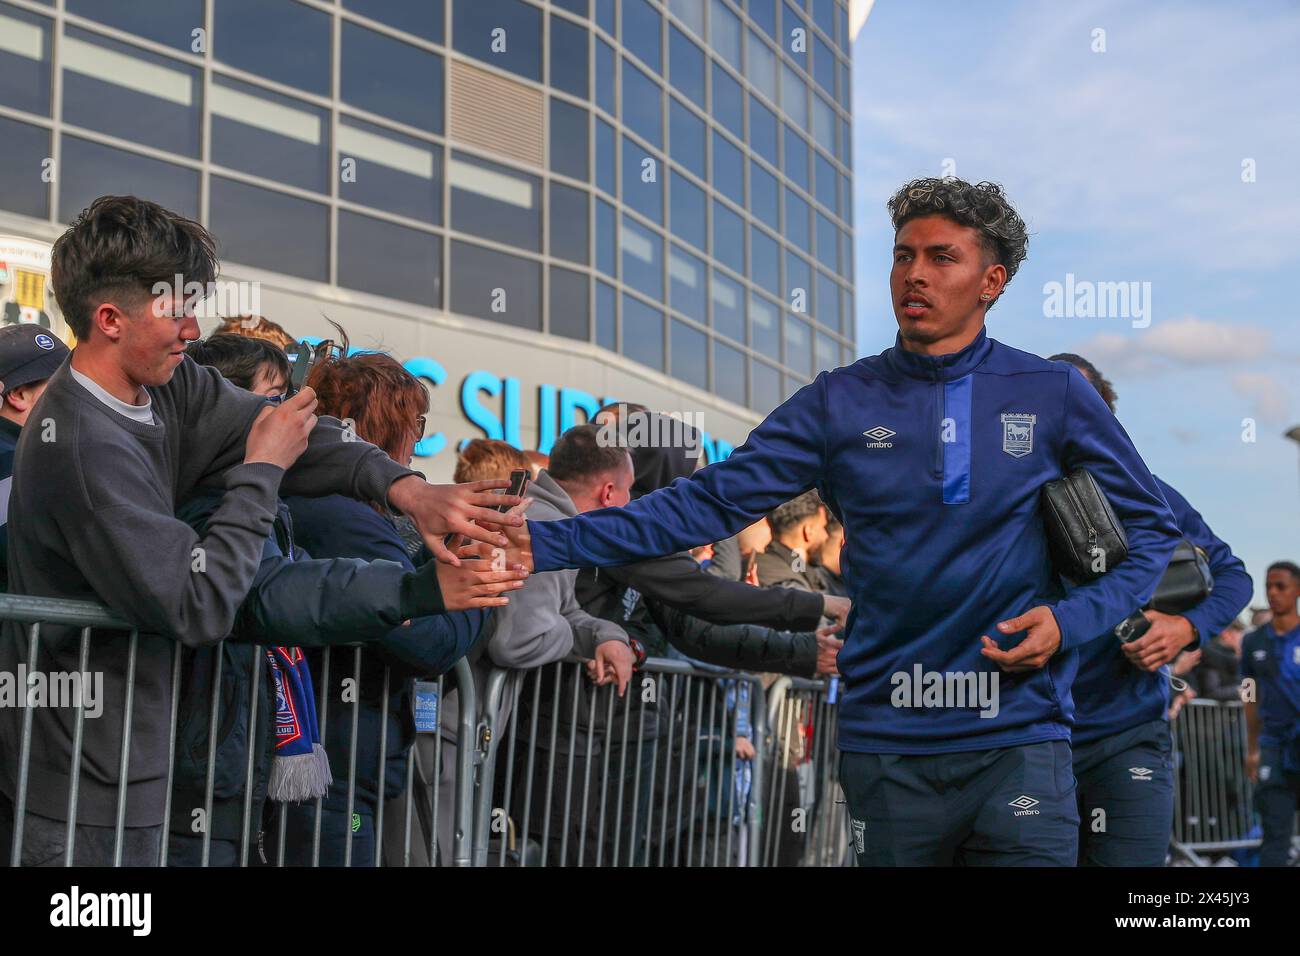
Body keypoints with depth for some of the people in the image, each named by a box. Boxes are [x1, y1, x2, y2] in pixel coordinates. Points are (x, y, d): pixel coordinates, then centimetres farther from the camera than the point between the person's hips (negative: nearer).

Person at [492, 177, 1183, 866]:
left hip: (1018, 739, -1)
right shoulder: (840, 404, 5)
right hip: (885, 747, 1)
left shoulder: (1054, 396, 3)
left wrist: (1070, 621, -8)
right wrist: (543, 544, -10)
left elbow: (1151, 532, 10)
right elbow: (711, 502, 0)